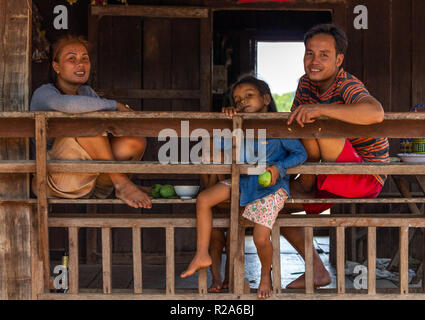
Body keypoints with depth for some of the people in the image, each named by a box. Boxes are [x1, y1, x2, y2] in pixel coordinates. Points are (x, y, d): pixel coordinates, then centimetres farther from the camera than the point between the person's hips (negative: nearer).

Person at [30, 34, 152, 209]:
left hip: (89, 179, 7)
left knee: (136, 143, -15)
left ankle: (105, 187, 11)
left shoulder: (86, 92, 12)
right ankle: (122, 185, -20)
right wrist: (116, 105, -24)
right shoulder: (43, 93, -11)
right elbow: (68, 104, -34)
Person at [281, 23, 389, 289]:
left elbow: (376, 113, -44)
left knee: (317, 125, -27)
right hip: (336, 180, 9)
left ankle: (309, 180, 0)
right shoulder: (306, 83, 4)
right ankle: (317, 272, 15)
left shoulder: (347, 87, -22)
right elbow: (293, 125, 13)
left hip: (366, 178, -8)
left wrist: (320, 109, -45)